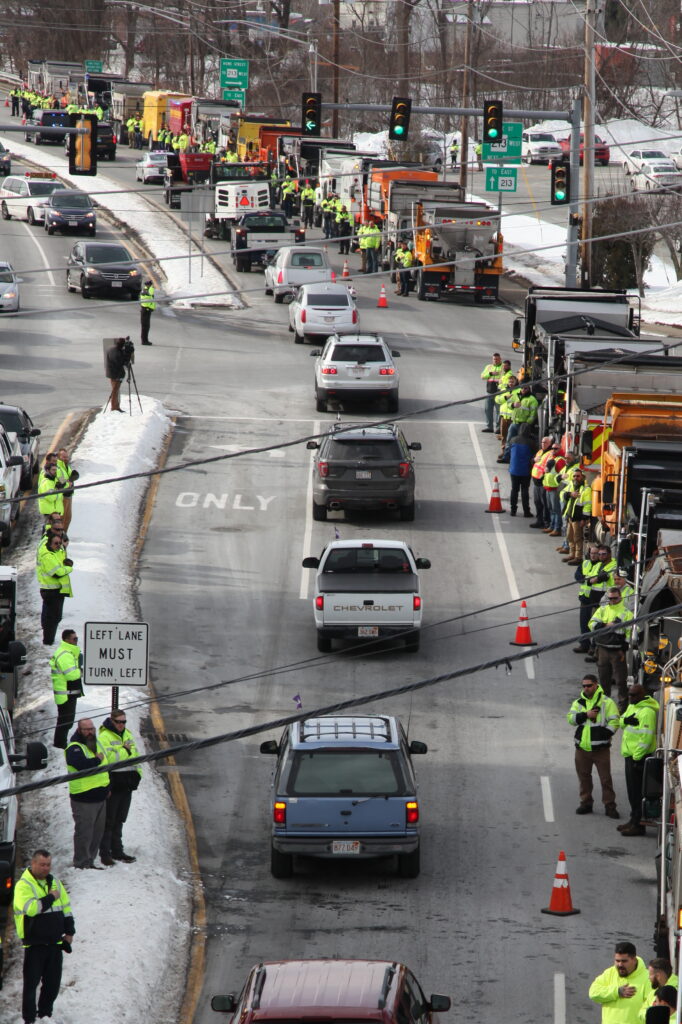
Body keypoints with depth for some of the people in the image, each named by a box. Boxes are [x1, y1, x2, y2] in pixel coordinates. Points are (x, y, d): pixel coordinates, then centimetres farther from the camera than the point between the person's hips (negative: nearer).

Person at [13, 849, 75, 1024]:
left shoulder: (54, 883, 11)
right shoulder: (23, 885, -11)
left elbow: (66, 908, 18)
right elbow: (30, 908, -27)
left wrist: (69, 931, 11)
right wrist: (50, 898, -18)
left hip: (55, 942, 6)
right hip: (35, 943, -6)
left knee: (53, 983, 10)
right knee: (31, 982, -2)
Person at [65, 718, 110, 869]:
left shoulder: (96, 743, 15)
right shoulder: (74, 749, -14)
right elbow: (83, 765, -32)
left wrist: (107, 787, 22)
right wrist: (97, 759, -15)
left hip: (100, 797, 9)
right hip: (83, 799, -9)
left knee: (97, 832, 13)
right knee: (84, 832, -6)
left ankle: (89, 861, 22)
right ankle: (81, 863, 0)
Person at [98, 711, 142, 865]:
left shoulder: (127, 735, 14)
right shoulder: (104, 737, -12)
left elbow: (135, 754, 19)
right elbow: (109, 758, -23)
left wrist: (137, 773, 10)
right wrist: (126, 751, -15)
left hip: (126, 784, 8)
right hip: (113, 785, -8)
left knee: (119, 820, 15)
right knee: (109, 821, -3)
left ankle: (117, 851, 23)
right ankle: (105, 853, 1)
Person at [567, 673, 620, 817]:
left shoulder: (606, 702, -2)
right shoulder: (578, 702, 10)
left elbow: (614, 721, -6)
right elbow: (571, 718, -3)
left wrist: (605, 735, -18)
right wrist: (586, 715, -17)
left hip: (600, 748, -4)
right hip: (582, 747, 4)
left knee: (605, 778, -3)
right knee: (584, 777, 12)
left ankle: (610, 806, 2)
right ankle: (586, 803, 24)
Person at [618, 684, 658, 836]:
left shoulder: (646, 711, -19)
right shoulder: (632, 706, 14)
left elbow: (646, 737, -23)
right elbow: (622, 722, 20)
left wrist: (637, 757, -24)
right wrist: (626, 720, -5)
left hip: (639, 756, -10)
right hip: (630, 755, 10)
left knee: (637, 792, -8)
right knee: (633, 791, 18)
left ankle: (638, 826, -7)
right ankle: (634, 820, 28)